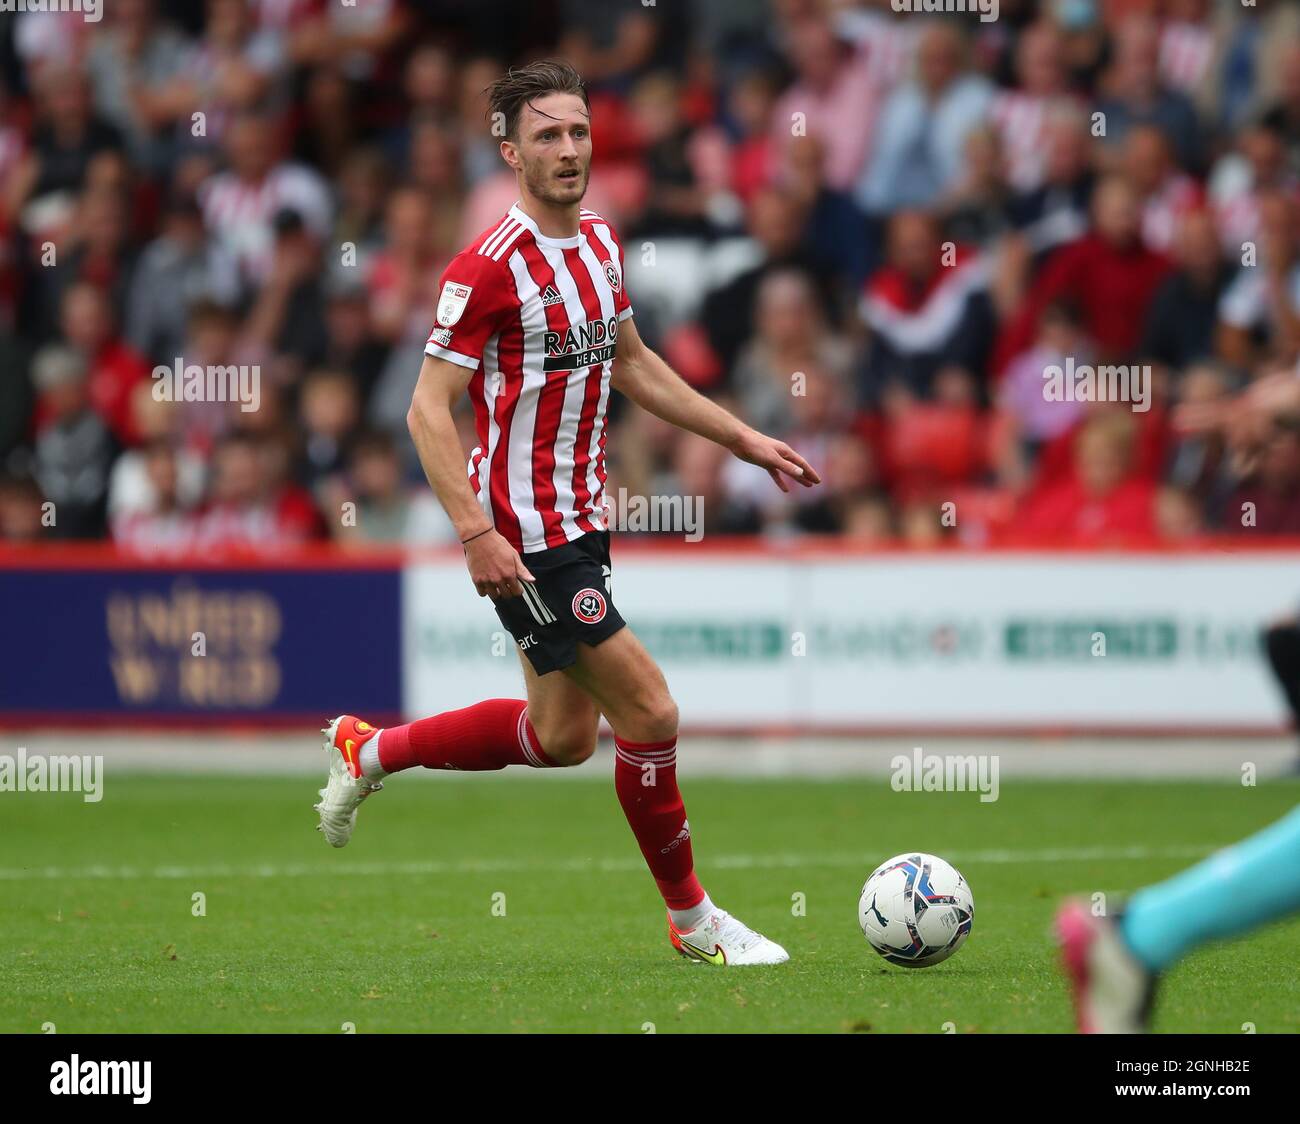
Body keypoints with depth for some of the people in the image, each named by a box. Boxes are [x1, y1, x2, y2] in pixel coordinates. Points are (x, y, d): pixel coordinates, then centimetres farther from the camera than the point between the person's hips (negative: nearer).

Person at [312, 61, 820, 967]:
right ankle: (692, 918, 8)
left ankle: (370, 752, 35)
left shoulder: (600, 241, 7)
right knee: (650, 713, -8)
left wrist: (745, 440, 20)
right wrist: (476, 533, -27)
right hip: (527, 540, -9)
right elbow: (429, 409, -19)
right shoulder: (491, 267, -18)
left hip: (579, 522, 9)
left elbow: (632, 365, 22)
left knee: (563, 737, 17)